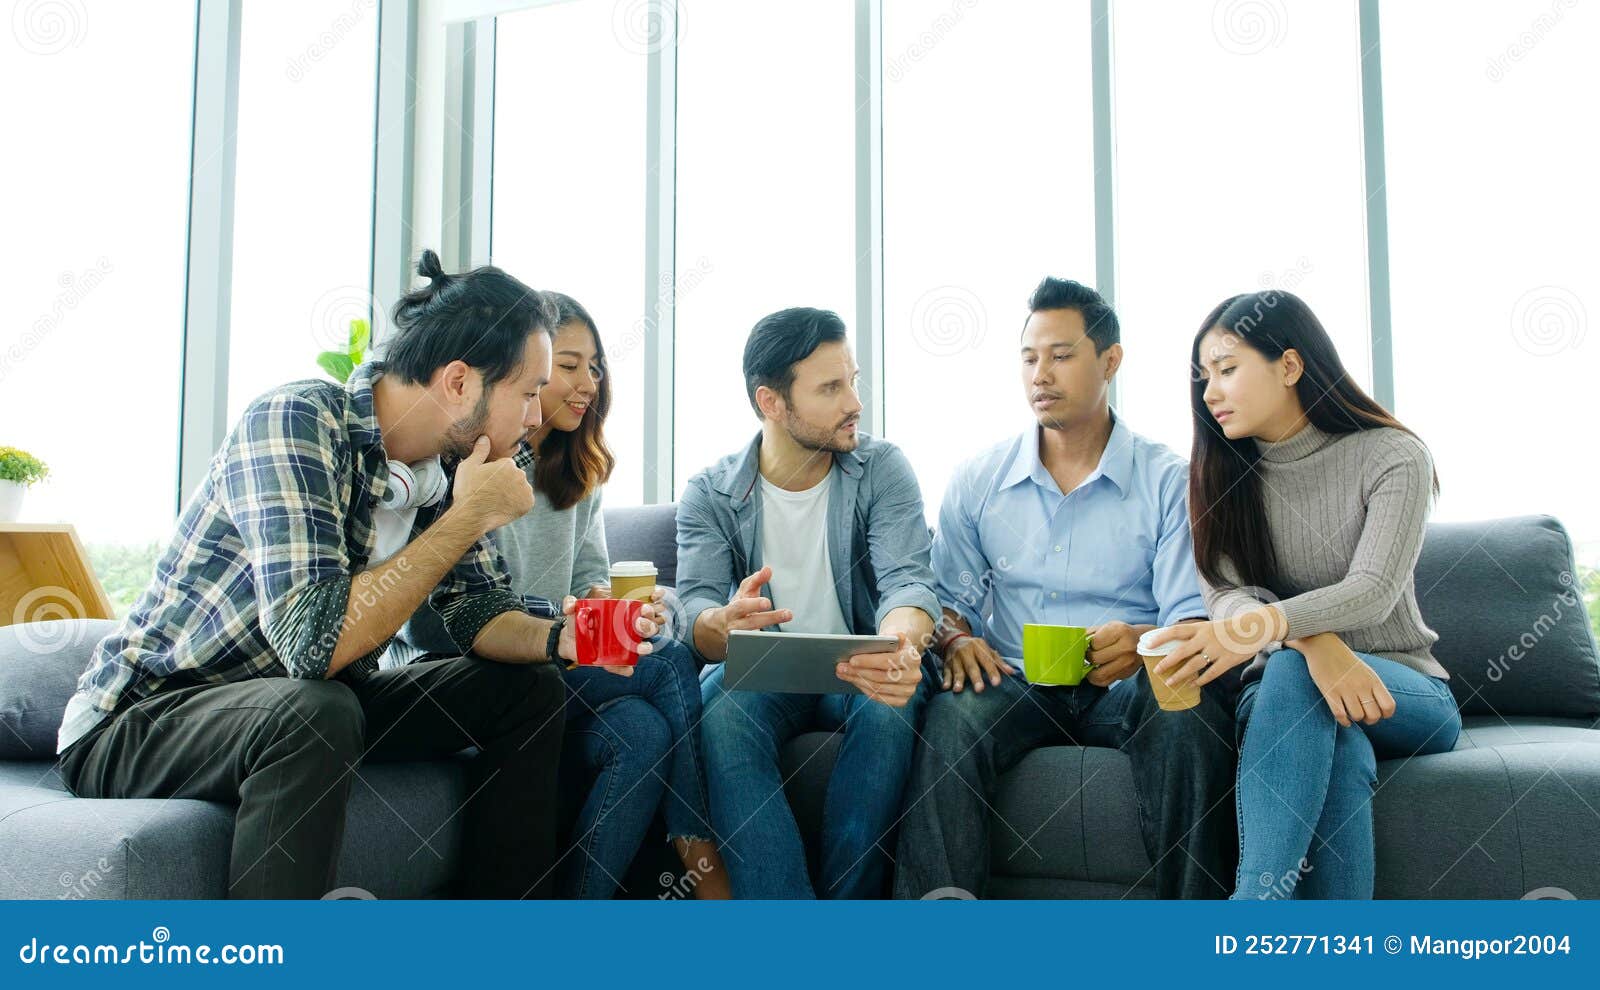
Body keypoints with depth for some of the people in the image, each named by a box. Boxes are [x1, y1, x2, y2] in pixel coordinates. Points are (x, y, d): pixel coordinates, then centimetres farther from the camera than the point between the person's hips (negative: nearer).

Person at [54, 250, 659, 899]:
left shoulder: (445, 463, -3)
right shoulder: (293, 421, -26)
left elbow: (476, 610, 4)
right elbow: (316, 640, -35)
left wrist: (559, 638, -17)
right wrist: (469, 517, -27)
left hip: (301, 707, 8)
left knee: (525, 688, 0)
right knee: (314, 713, -37)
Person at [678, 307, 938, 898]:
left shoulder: (881, 469, -4)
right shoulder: (711, 494, -3)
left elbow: (907, 579, -18)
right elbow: (695, 610, -16)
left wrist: (902, 644, -43)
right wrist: (722, 626, -43)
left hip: (858, 671, 0)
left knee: (891, 706, -33)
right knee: (722, 716, -32)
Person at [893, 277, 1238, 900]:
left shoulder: (1167, 481, 5)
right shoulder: (977, 481, 13)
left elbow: (1194, 615, -3)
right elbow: (949, 597, 15)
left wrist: (1146, 642, -27)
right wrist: (956, 640, -10)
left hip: (1129, 687, -1)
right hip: (1016, 683, 1)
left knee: (1194, 717, -34)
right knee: (950, 718, -32)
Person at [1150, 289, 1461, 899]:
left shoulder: (1392, 456, -5)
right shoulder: (1221, 474, 6)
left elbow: (1372, 592, -20)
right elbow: (1227, 595, -9)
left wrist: (1254, 630, -41)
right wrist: (1315, 643, -33)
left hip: (1407, 692, -2)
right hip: (1283, 696, 2)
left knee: (1290, 673, -37)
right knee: (1338, 754, -36)